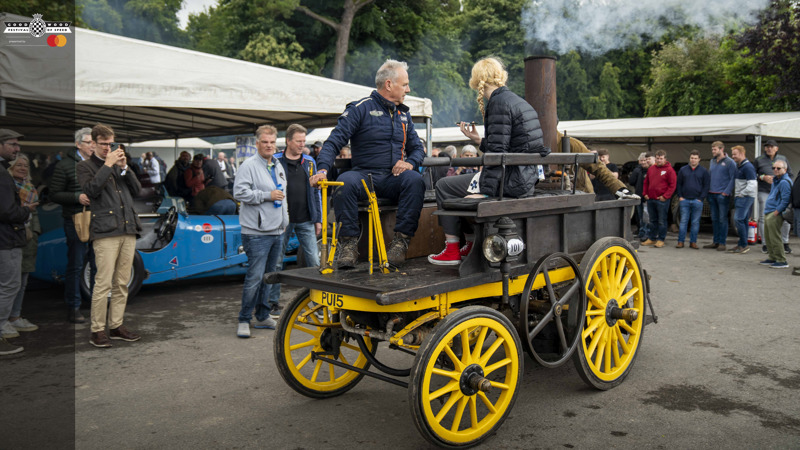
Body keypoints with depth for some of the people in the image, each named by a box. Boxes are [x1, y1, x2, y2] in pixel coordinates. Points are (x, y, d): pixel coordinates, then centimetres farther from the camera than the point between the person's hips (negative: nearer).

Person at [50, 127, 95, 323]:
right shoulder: (66, 165, -4)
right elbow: (54, 194, -6)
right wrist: (78, 197, -19)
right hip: (76, 221, -5)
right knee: (75, 266, 2)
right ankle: (73, 308, 12)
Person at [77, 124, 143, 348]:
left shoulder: (119, 164, 20)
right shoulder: (85, 166, 6)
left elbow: (137, 190, 12)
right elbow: (91, 190, -12)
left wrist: (124, 167, 0)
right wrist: (108, 164, -11)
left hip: (128, 230, 5)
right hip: (105, 231, -5)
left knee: (122, 283, 8)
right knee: (103, 284, -7)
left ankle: (117, 325, 17)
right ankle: (97, 331, 1)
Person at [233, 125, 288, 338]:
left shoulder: (278, 166, 18)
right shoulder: (249, 165, -7)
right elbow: (240, 192, -17)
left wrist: (284, 220, 24)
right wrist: (267, 195, -16)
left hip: (277, 231, 8)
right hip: (257, 232, -8)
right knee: (255, 277, -9)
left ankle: (263, 316, 23)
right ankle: (244, 320, 2)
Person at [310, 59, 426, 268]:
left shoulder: (404, 114, 19)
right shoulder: (360, 108, 0)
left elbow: (417, 147, 20)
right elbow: (334, 141, -7)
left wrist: (410, 162, -5)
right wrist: (323, 169, -25)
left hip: (393, 179, 3)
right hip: (364, 175, -3)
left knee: (415, 180, -29)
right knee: (345, 181, -35)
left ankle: (401, 240, -25)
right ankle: (349, 243, -25)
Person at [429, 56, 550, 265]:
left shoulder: (499, 103, -14)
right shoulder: (517, 100, 15)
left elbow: (498, 152, -22)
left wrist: (484, 192, -23)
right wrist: (479, 141, 20)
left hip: (511, 180, -10)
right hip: (525, 177, 10)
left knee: (444, 186, 2)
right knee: (462, 181, 27)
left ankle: (452, 251, 7)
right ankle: (472, 245, 27)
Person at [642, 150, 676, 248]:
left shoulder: (669, 170, -5)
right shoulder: (651, 169, 13)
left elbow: (672, 185, -8)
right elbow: (646, 182, 21)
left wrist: (665, 196, -13)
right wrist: (645, 193, 9)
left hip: (662, 200, -6)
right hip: (650, 199, 6)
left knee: (662, 221, -1)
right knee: (652, 220, 13)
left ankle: (661, 240, 5)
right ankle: (652, 238, 21)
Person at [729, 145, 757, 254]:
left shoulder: (748, 167, -14)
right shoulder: (737, 166, 13)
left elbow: (752, 185, -20)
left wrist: (741, 194, -14)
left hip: (746, 197, -9)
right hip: (740, 197, 9)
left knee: (738, 219, -13)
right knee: (743, 220, 10)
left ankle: (744, 245, -9)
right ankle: (741, 245, 13)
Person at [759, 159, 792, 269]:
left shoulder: (784, 182, -15)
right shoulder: (776, 180, 17)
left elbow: (785, 200, -20)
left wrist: (775, 212, -20)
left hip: (775, 215, -10)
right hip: (769, 214, 10)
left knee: (775, 238, -7)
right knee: (768, 238, 15)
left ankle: (782, 261, -1)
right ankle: (772, 258, 25)